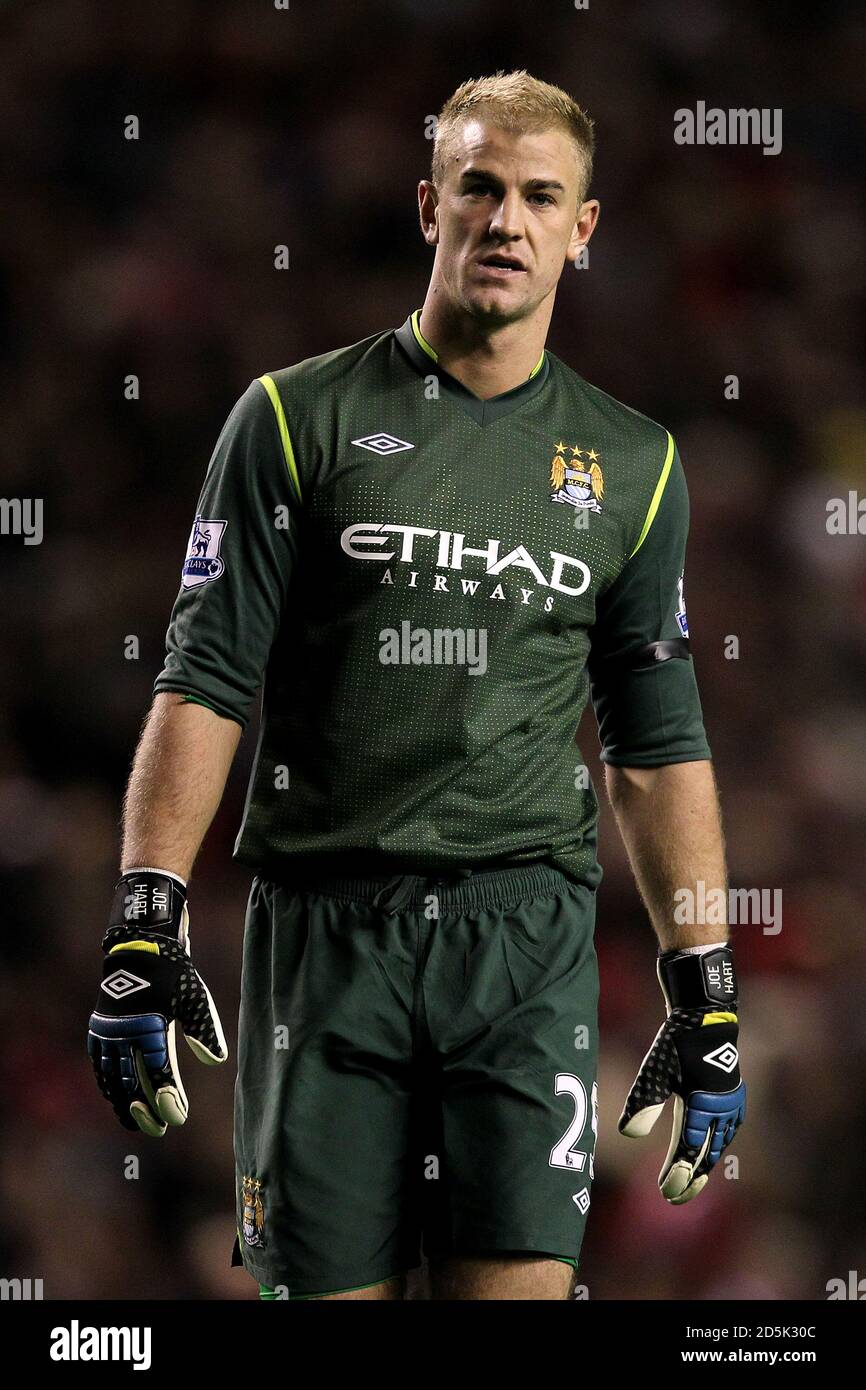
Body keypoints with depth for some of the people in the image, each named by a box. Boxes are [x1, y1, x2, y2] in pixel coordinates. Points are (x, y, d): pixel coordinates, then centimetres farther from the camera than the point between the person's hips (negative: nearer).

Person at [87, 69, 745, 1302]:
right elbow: (204, 684, 0)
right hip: (325, 923, -1)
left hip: (528, 934, 1)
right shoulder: (298, 418, 3)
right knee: (332, 1289, 0)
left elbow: (658, 749, 15)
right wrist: (144, 933, -9)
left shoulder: (631, 465, 11)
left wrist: (709, 1001, 10)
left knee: (522, 1282, -9)